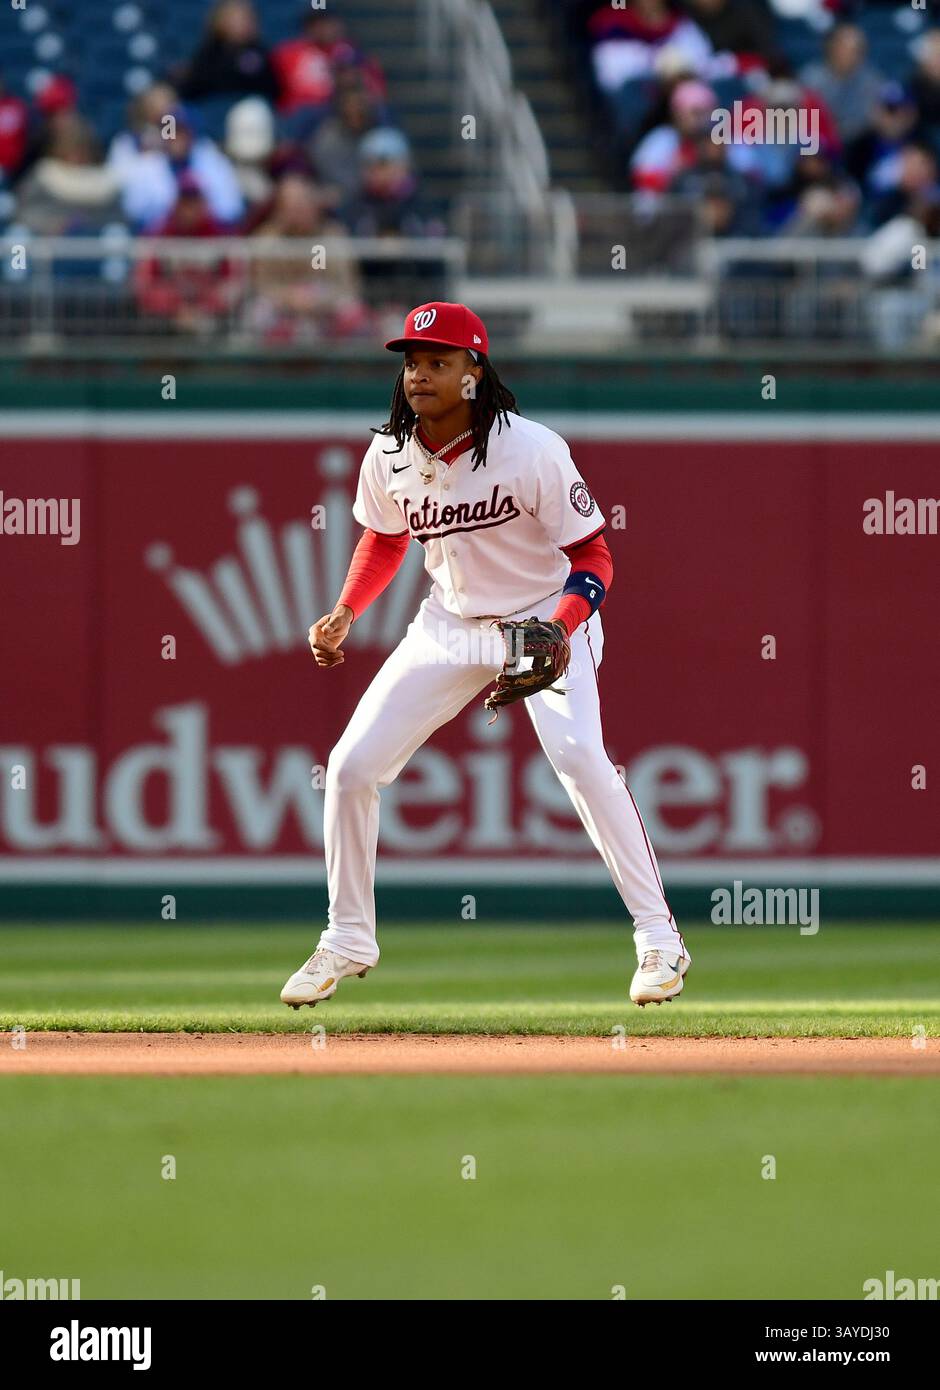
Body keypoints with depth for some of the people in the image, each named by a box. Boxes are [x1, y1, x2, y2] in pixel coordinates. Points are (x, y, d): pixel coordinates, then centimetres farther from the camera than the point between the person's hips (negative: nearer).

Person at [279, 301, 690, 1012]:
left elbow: (593, 554, -18)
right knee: (351, 767, -2)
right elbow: (384, 541, 12)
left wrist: (562, 624, -36)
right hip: (450, 626, 5)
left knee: (580, 758, -29)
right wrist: (344, 615, -3)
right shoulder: (389, 456, -8)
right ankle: (348, 940, 19)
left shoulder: (533, 450, -24)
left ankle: (659, 936, -18)